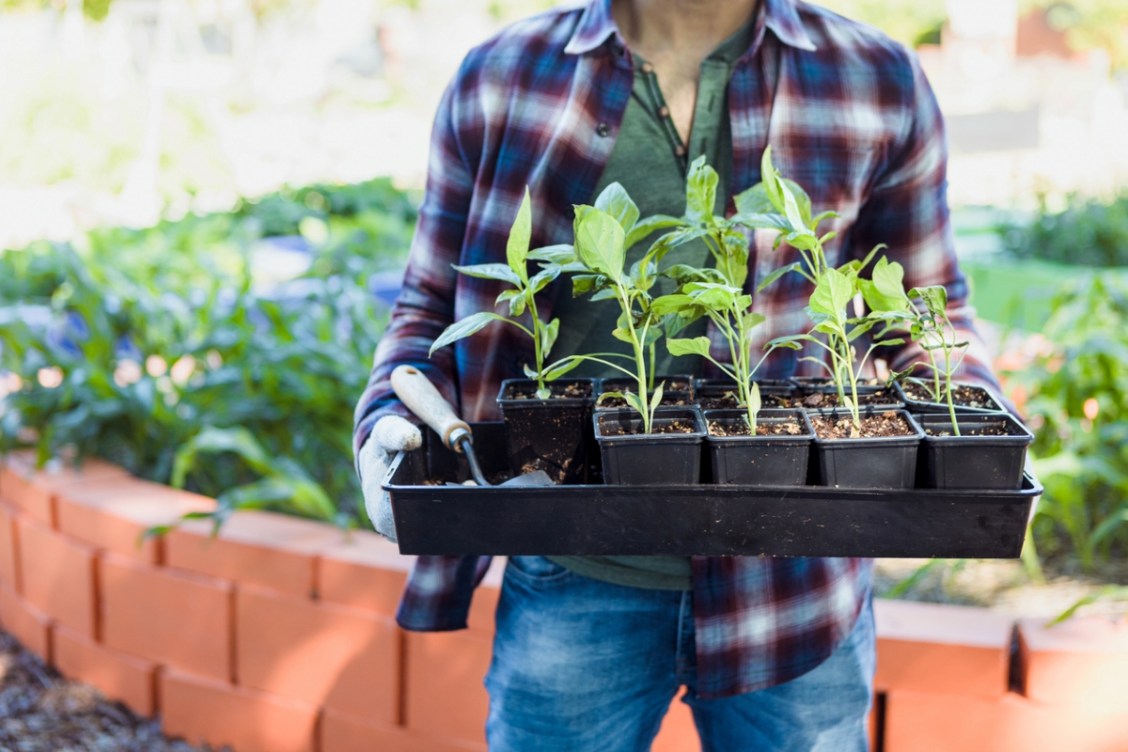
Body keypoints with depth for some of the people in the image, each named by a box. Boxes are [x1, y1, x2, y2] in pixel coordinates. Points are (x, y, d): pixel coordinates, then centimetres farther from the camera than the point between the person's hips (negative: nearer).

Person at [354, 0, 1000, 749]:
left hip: (792, 585, 1)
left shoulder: (877, 82, -1)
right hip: (575, 583, 0)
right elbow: (433, 306, 8)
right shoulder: (501, 80, -1)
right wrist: (394, 422, -11)